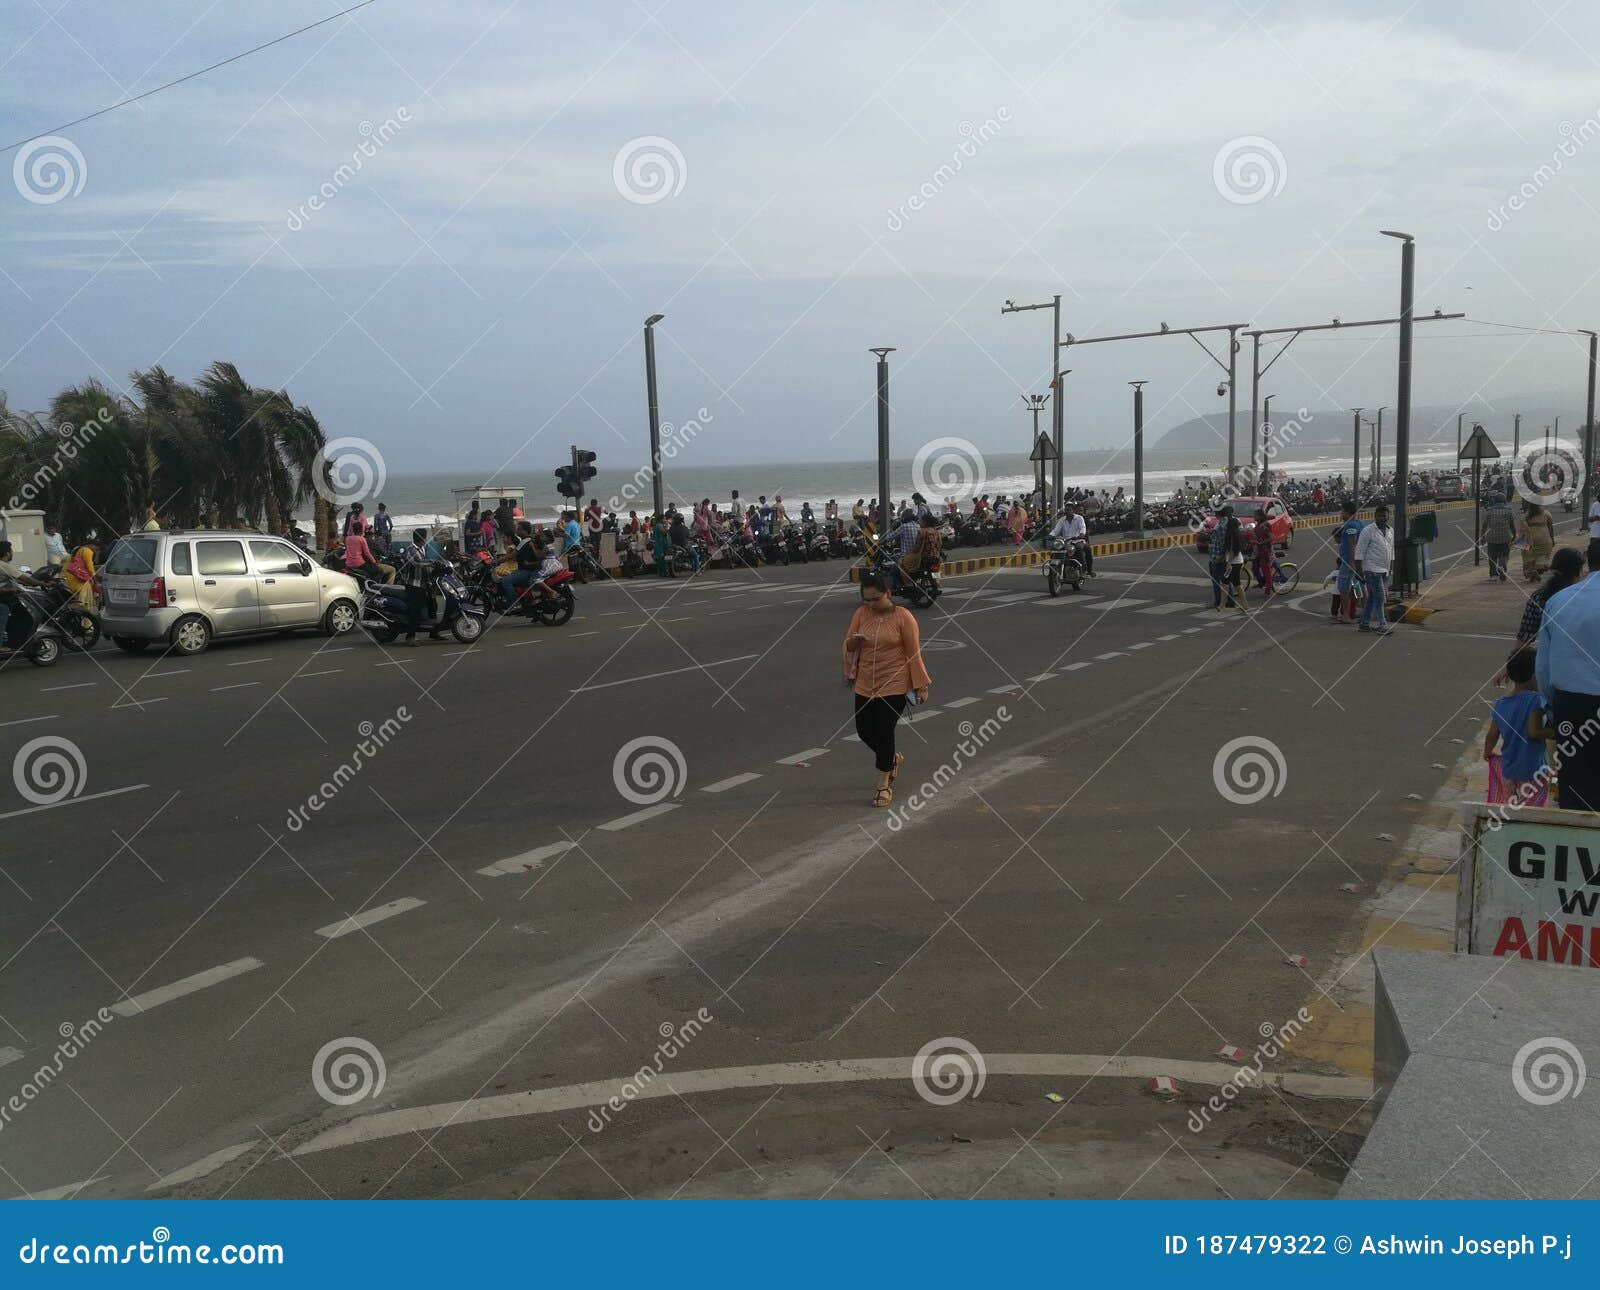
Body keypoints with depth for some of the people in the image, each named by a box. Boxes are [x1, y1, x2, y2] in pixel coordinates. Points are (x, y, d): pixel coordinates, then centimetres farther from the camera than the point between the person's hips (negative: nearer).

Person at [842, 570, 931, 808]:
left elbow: (914, 653, -7)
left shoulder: (903, 617, -10)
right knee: (864, 730, 10)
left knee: (884, 732, -4)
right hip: (865, 684, 5)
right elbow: (848, 644, 9)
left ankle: (884, 786, 12)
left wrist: (920, 686, -6)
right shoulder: (861, 613, 2)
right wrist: (853, 642, -15)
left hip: (894, 685, -5)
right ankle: (893, 759, 40)